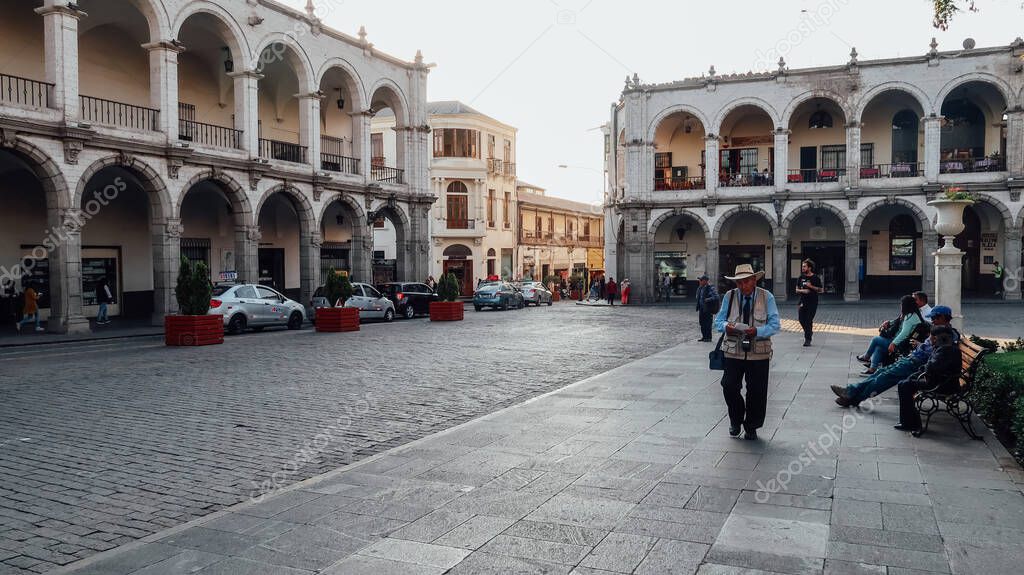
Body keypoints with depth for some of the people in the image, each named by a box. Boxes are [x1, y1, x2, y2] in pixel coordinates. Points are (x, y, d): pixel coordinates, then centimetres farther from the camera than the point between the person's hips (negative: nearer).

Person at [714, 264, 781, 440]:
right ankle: (736, 420, 21)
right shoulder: (729, 296, 3)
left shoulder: (767, 297, -1)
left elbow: (775, 324, -3)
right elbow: (718, 320, 7)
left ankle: (751, 428, 25)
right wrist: (726, 326, -17)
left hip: (759, 354, -1)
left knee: (757, 392, 5)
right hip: (734, 351, 1)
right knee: (729, 387, -7)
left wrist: (758, 331, -21)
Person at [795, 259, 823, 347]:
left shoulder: (816, 278, -4)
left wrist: (811, 286, -17)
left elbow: (821, 290, -5)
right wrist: (802, 291, -8)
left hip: (812, 302, -5)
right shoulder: (801, 277, 9)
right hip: (803, 302, 5)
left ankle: (807, 340, 0)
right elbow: (797, 289, 13)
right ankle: (809, 332, 29)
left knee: (809, 320, -7)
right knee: (801, 319, 1)